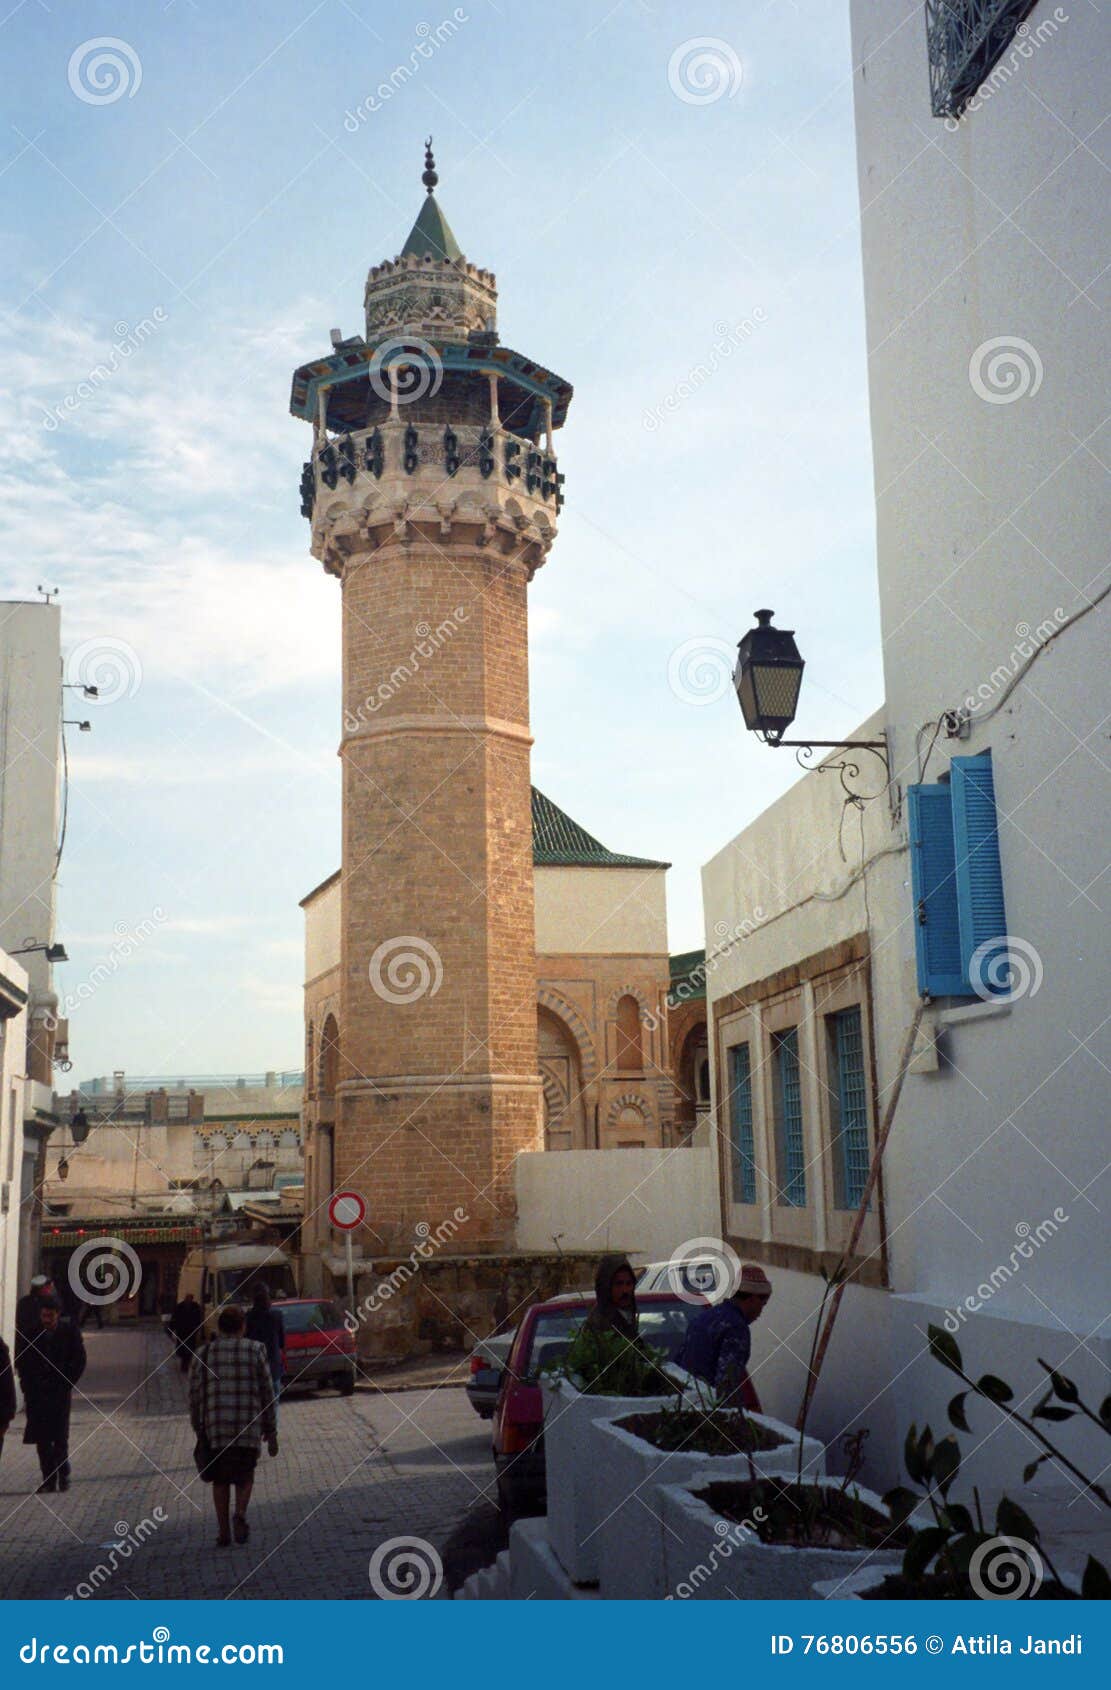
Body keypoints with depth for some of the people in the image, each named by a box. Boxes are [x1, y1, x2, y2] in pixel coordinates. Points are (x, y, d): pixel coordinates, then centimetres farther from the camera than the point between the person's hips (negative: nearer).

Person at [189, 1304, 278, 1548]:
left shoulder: (203, 1353, 5)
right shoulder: (255, 1350, 3)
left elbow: (194, 1395, 4)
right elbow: (267, 1393, 2)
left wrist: (199, 1431, 13)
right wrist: (271, 1432, 8)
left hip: (215, 1427, 1)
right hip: (249, 1427, -1)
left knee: (220, 1479, 17)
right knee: (245, 1474, 17)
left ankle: (223, 1532, 12)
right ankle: (240, 1513, -8)